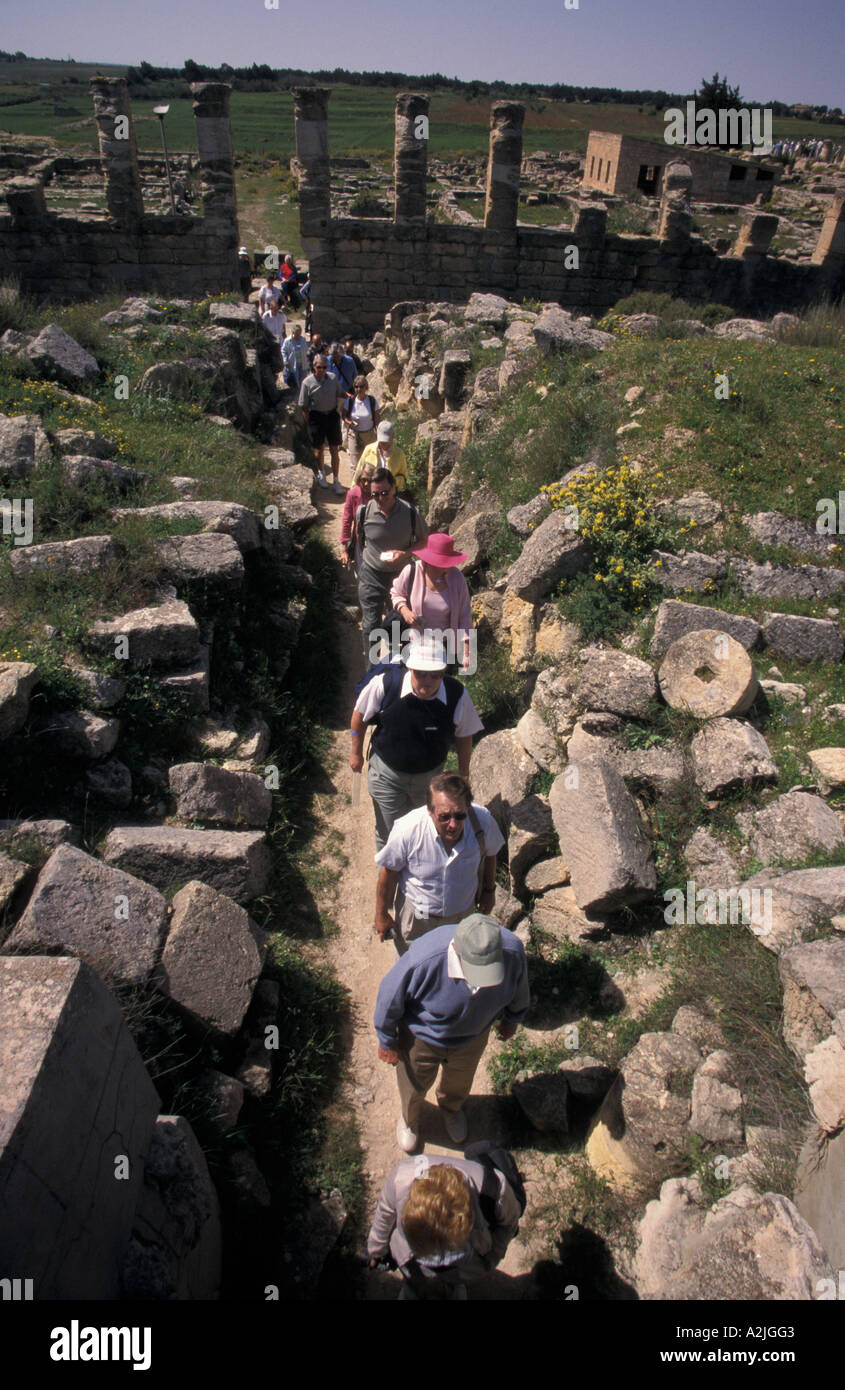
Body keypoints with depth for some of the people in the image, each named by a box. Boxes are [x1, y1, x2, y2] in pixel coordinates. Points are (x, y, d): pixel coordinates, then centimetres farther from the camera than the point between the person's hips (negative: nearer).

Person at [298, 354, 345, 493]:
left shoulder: (333, 378, -2)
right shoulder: (308, 382, -10)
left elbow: (340, 393, 14)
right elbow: (303, 406, -5)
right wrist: (310, 423, -7)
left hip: (332, 415, 2)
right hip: (316, 416, -2)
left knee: (334, 450, 2)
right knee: (319, 449, 13)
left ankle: (336, 480, 10)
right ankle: (321, 474, 37)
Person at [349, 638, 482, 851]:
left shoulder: (457, 694, -23)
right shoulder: (385, 683, -28)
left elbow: (464, 736, -5)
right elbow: (360, 715, -8)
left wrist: (463, 776, 4)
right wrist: (356, 752, 2)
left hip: (430, 776, 2)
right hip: (387, 773, -2)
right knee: (389, 834, 11)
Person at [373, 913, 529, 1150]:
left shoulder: (513, 951, -34)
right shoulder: (423, 959, -45)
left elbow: (518, 987, -8)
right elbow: (389, 996, -24)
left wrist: (512, 1019, 10)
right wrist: (387, 1041, -9)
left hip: (472, 1035, 3)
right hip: (422, 1037, -2)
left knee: (459, 1084, 32)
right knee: (414, 1086, 27)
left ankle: (451, 1108, 67)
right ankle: (410, 1119, 61)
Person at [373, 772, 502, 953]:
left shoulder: (482, 821, -28)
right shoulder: (407, 830, -36)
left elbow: (489, 855, -5)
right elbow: (389, 872, -18)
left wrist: (489, 890, 10)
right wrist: (382, 914, -6)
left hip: (463, 911, 2)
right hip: (417, 915, -2)